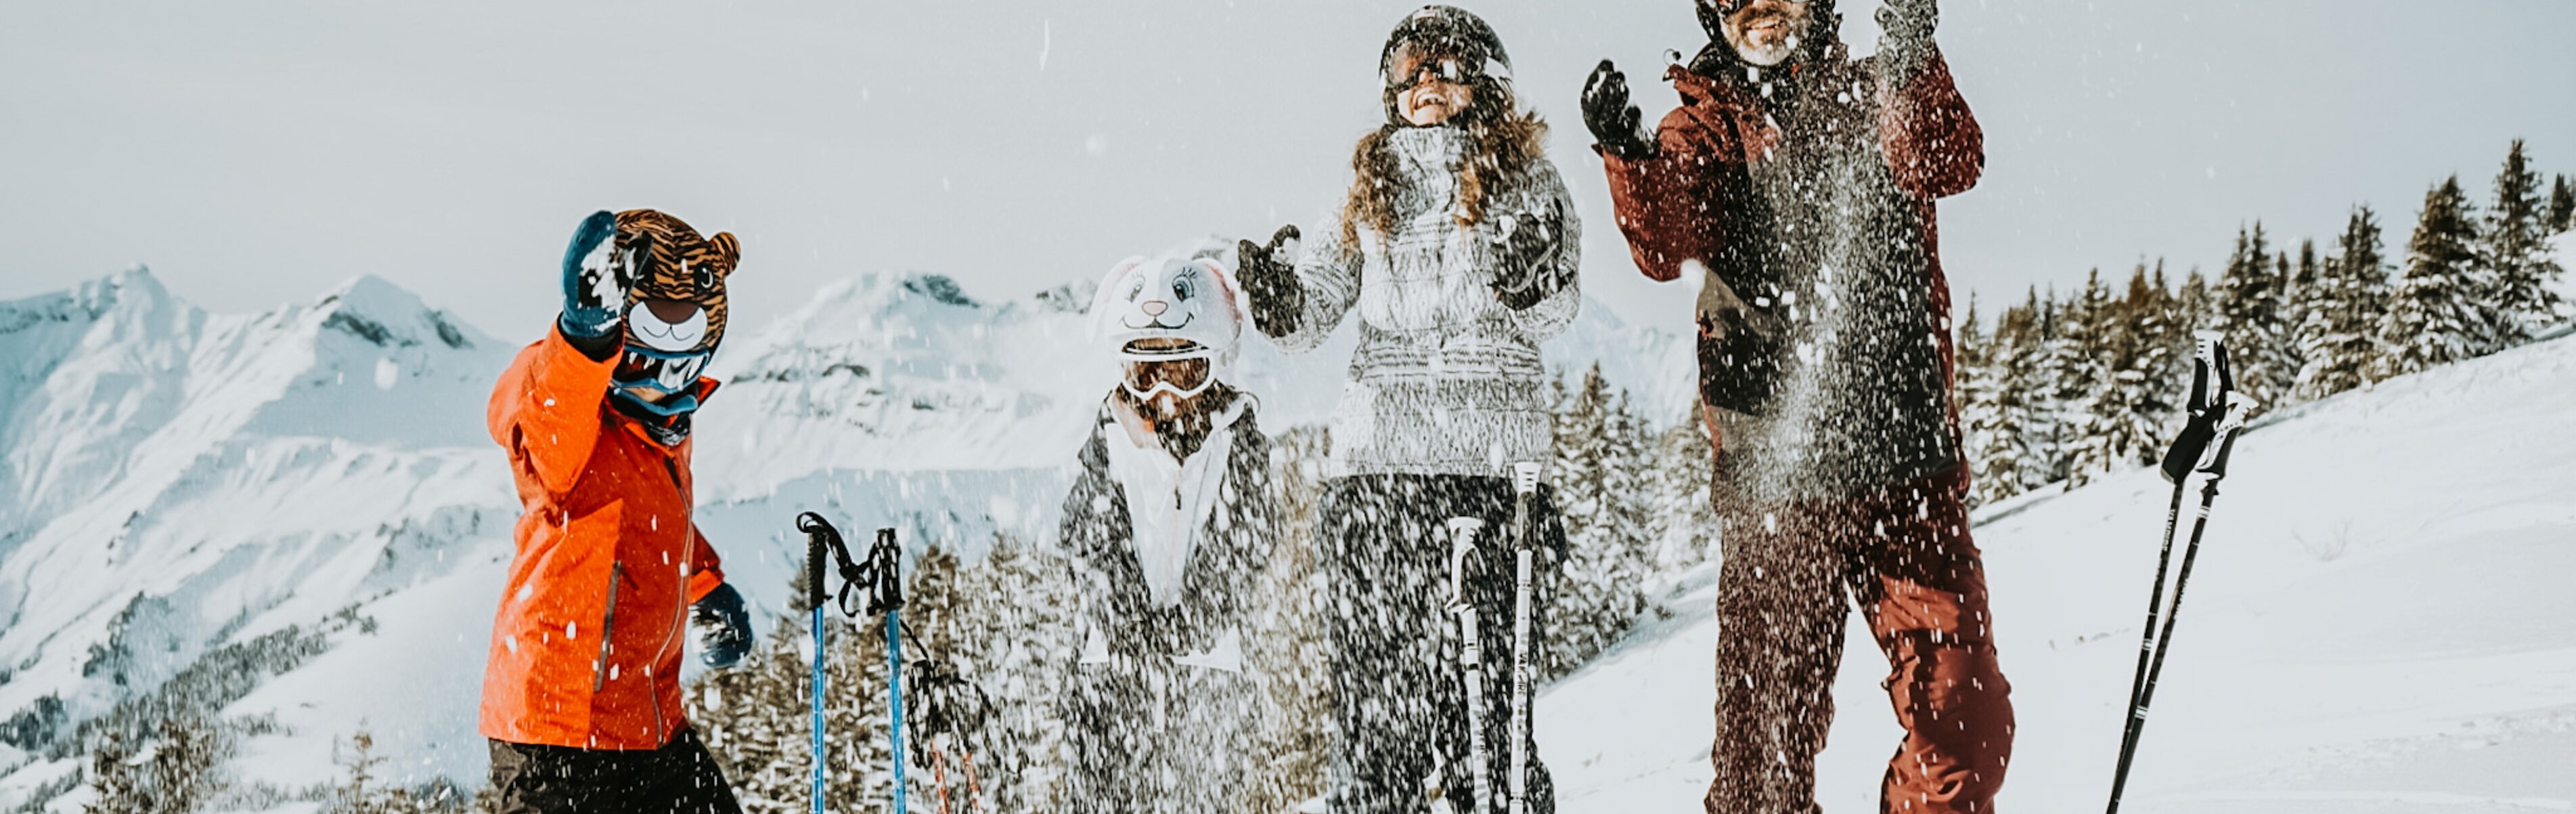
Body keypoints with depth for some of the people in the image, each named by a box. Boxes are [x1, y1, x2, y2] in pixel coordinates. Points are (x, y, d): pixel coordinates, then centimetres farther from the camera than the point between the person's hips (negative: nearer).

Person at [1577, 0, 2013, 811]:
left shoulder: (1878, 95, 12)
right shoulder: (1709, 115, 8)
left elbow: (1950, 166, -9)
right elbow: (1671, 243, -10)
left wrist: (1911, 69, -28)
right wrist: (1629, 157, -30)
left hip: (1909, 456, 2)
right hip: (1776, 464, -1)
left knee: (1967, 713, 1)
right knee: (1770, 720, 2)